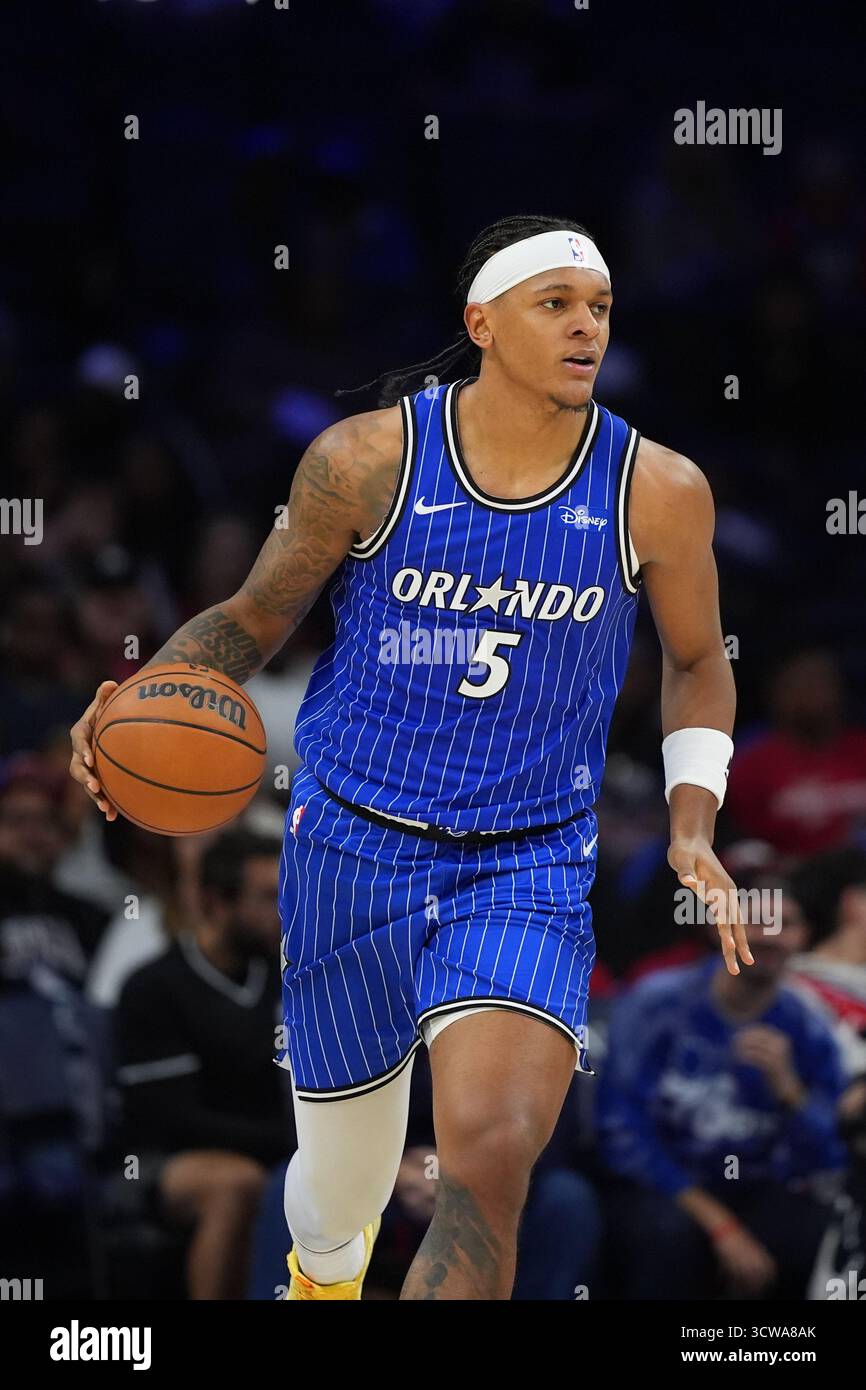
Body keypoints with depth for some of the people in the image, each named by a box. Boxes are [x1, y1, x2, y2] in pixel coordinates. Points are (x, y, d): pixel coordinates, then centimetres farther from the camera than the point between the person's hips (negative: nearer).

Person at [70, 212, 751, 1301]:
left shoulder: (656, 493, -6)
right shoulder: (365, 462, -9)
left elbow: (696, 660, 12)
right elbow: (252, 620, 3)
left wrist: (693, 819, -2)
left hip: (527, 867, 0)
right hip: (353, 844, 0)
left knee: (492, 1160, -26)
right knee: (342, 1185, 14)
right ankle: (323, 1275, 52)